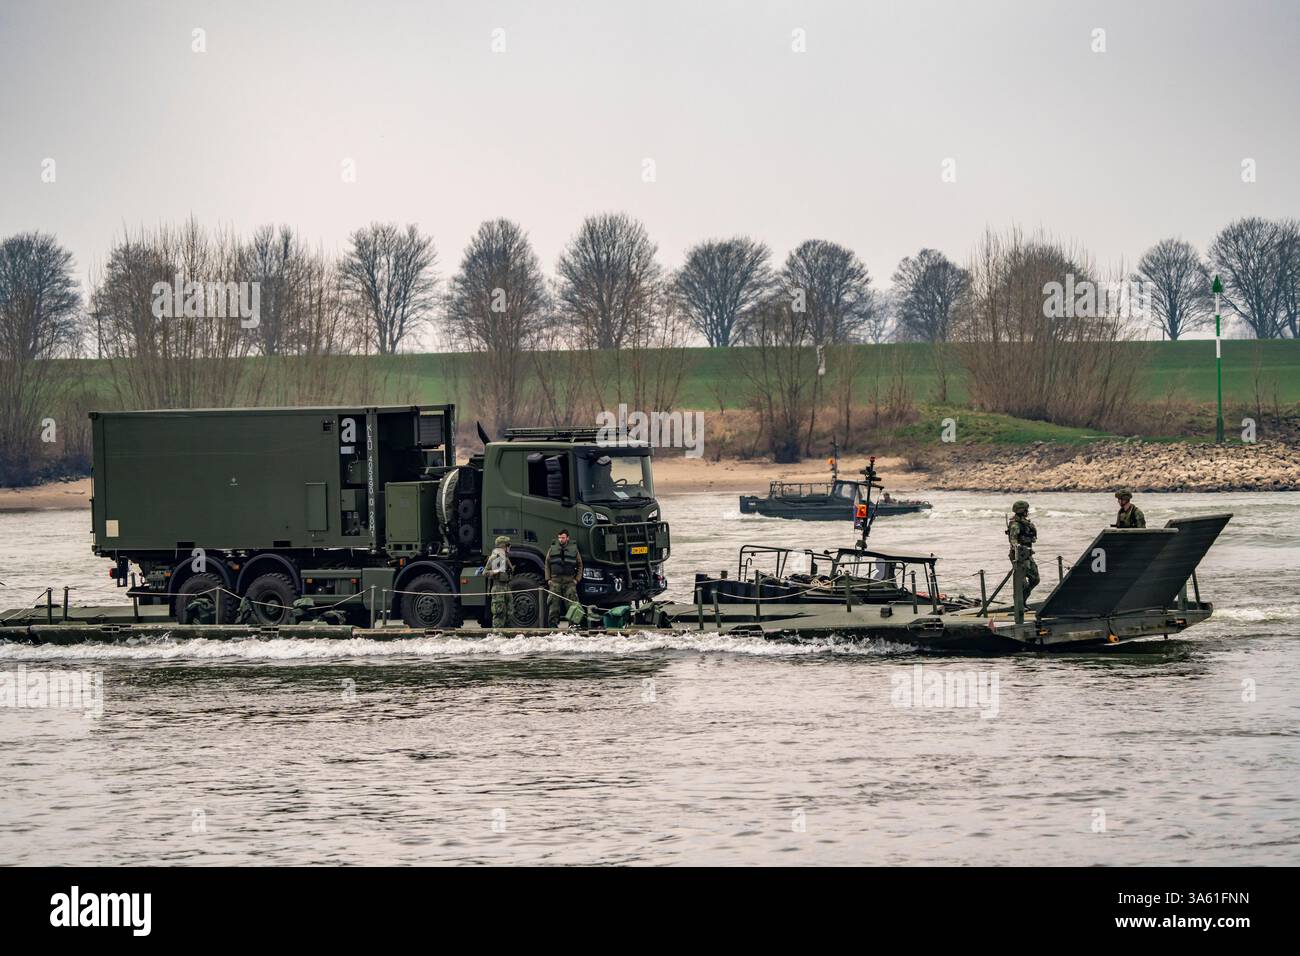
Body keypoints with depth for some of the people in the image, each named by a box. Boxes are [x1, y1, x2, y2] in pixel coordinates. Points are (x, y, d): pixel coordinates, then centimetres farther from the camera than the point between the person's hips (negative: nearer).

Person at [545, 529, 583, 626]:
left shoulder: (574, 549, 8)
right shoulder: (552, 549, 9)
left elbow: (580, 566, 13)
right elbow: (547, 565, 12)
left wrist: (577, 579, 4)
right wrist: (548, 579, 4)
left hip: (569, 581, -1)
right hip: (555, 581, 1)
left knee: (572, 603, -5)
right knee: (554, 603, -1)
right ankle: (553, 622, 4)